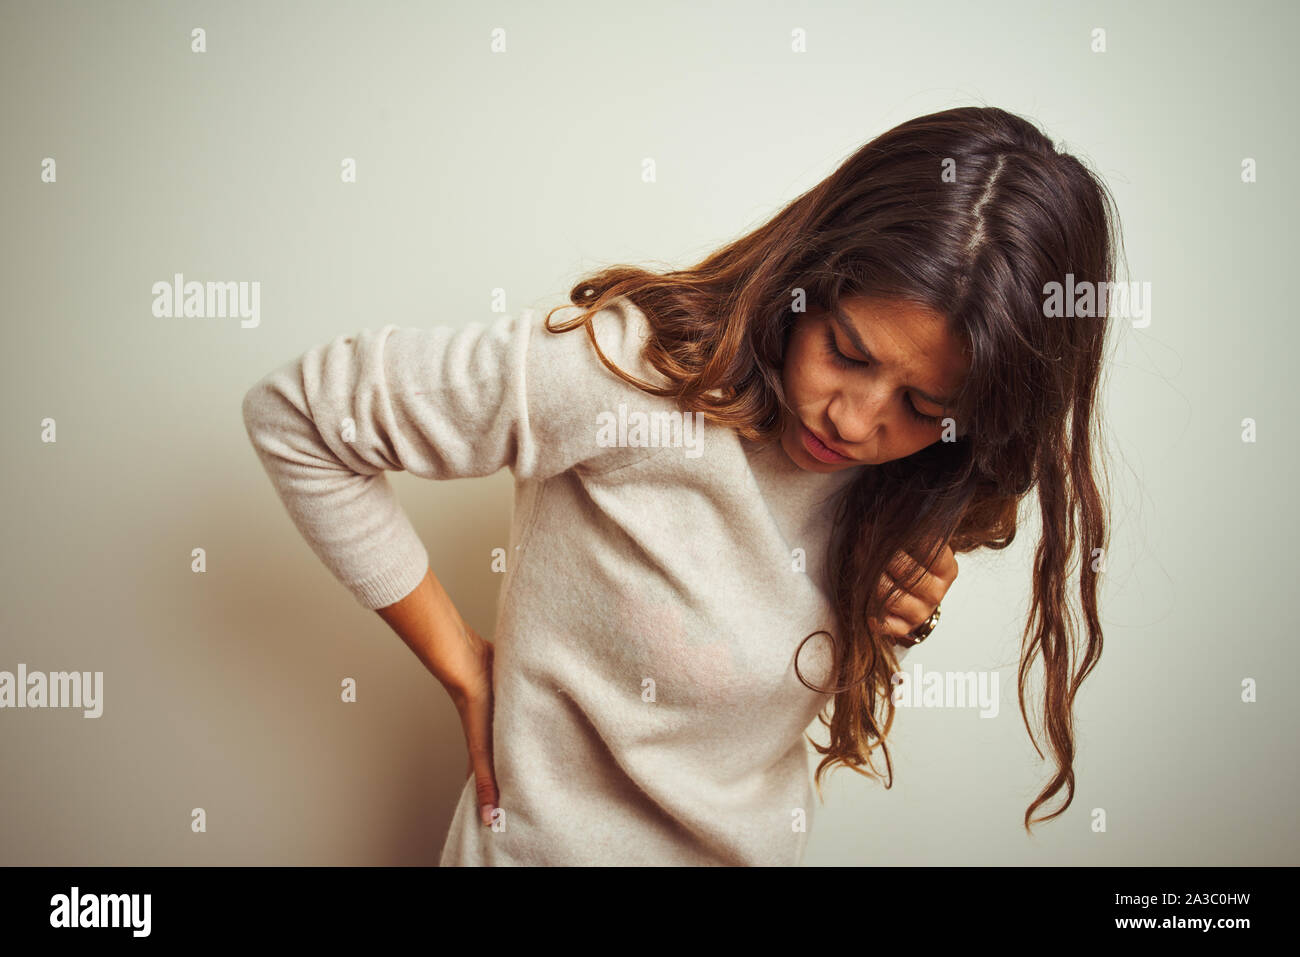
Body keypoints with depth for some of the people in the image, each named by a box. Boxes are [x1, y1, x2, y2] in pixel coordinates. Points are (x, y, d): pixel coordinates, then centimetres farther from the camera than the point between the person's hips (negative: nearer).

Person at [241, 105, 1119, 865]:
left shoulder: (911, 483, -10)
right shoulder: (624, 369, -28)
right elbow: (295, 414, -20)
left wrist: (900, 619, -16)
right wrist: (464, 666, -18)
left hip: (765, 848, 5)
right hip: (558, 840, -4)